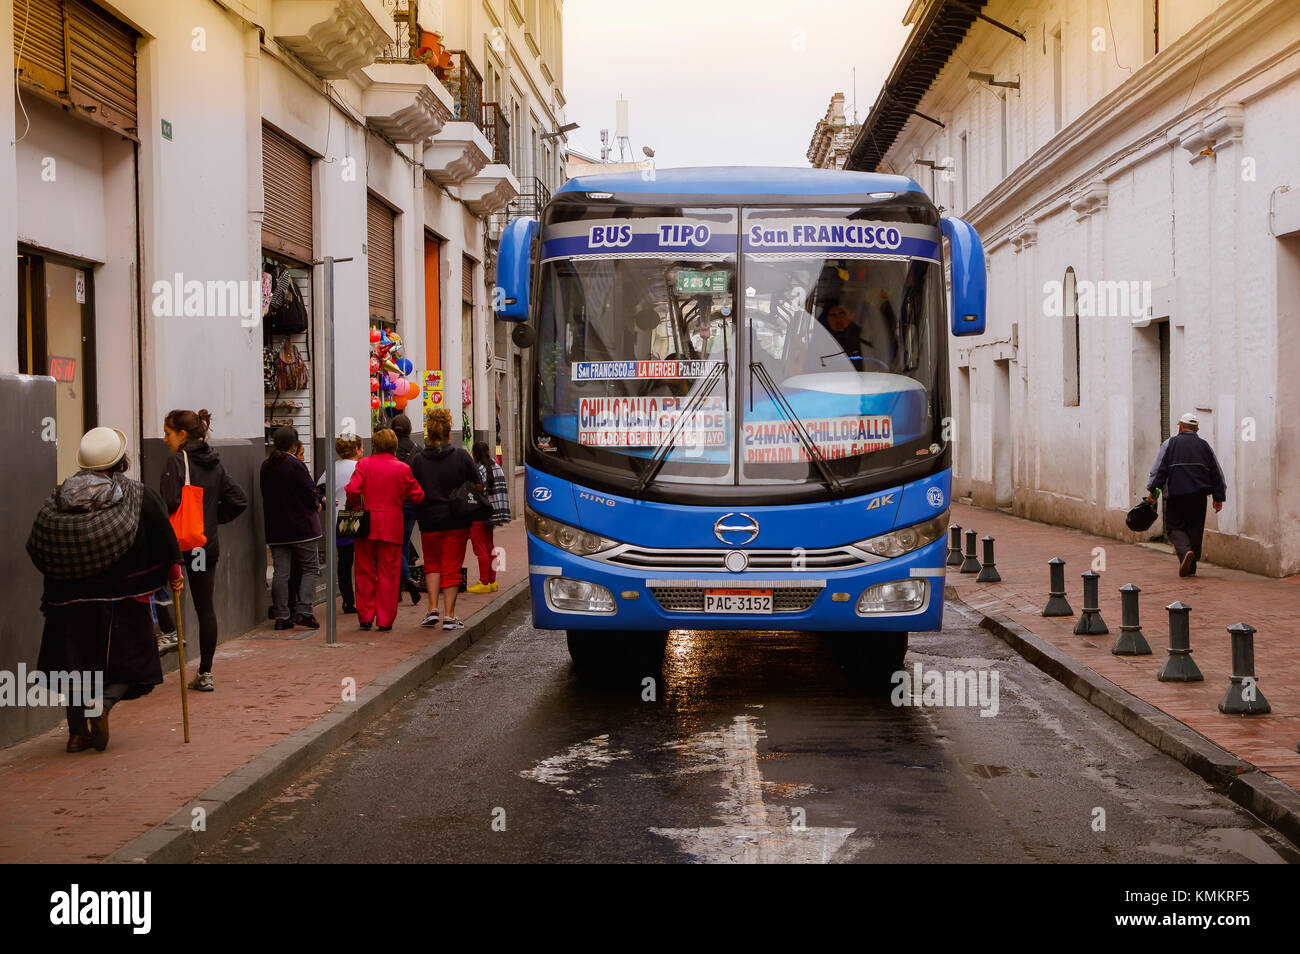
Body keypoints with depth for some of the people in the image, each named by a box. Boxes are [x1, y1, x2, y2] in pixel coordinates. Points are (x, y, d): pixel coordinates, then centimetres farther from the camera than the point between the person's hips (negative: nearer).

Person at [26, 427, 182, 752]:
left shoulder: (58, 498, 1)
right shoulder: (139, 495, -5)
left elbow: (36, 549, 3)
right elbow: (164, 541, -4)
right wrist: (174, 574, 12)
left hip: (69, 598, 3)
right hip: (121, 598, -2)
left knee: (76, 664, 13)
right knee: (126, 661, 7)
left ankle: (78, 731, 11)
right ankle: (102, 704, -18)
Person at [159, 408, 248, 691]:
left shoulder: (177, 461, -10)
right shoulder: (215, 464, 10)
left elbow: (169, 504, -21)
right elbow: (238, 501, 12)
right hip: (207, 545, 7)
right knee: (206, 608, 7)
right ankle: (205, 674, 12)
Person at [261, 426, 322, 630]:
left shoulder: (266, 466, 7)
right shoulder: (296, 465, -14)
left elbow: (266, 495, 13)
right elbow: (311, 492, -15)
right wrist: (317, 504, 8)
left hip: (274, 527, 6)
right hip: (301, 526, -6)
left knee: (281, 573, 7)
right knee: (310, 568, 5)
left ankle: (281, 616, 7)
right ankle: (303, 611, -5)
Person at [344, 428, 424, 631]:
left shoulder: (363, 465, -1)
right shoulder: (402, 469, -1)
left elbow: (353, 490, -12)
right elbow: (416, 496, 3)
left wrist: (353, 507, 6)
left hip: (366, 524, 1)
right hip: (391, 526, -1)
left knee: (365, 572, 11)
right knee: (388, 574, 5)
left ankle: (365, 617, 14)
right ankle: (385, 620, 5)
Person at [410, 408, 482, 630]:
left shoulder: (417, 460, -4)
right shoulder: (461, 456, -5)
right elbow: (478, 487, -2)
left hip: (429, 521, 1)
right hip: (457, 521, -1)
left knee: (432, 563, 18)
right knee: (452, 566, 5)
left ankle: (433, 609, 5)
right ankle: (449, 616, 1)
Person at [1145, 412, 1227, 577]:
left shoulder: (1170, 444, 3)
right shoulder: (1204, 446, 12)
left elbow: (1158, 468, -6)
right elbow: (1217, 472, 13)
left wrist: (1152, 489, -6)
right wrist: (1219, 497, 17)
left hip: (1175, 494, -3)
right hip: (1199, 495, 3)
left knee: (1174, 527, 5)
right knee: (1195, 529, 10)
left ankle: (1185, 551, -22)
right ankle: (1190, 567, 12)